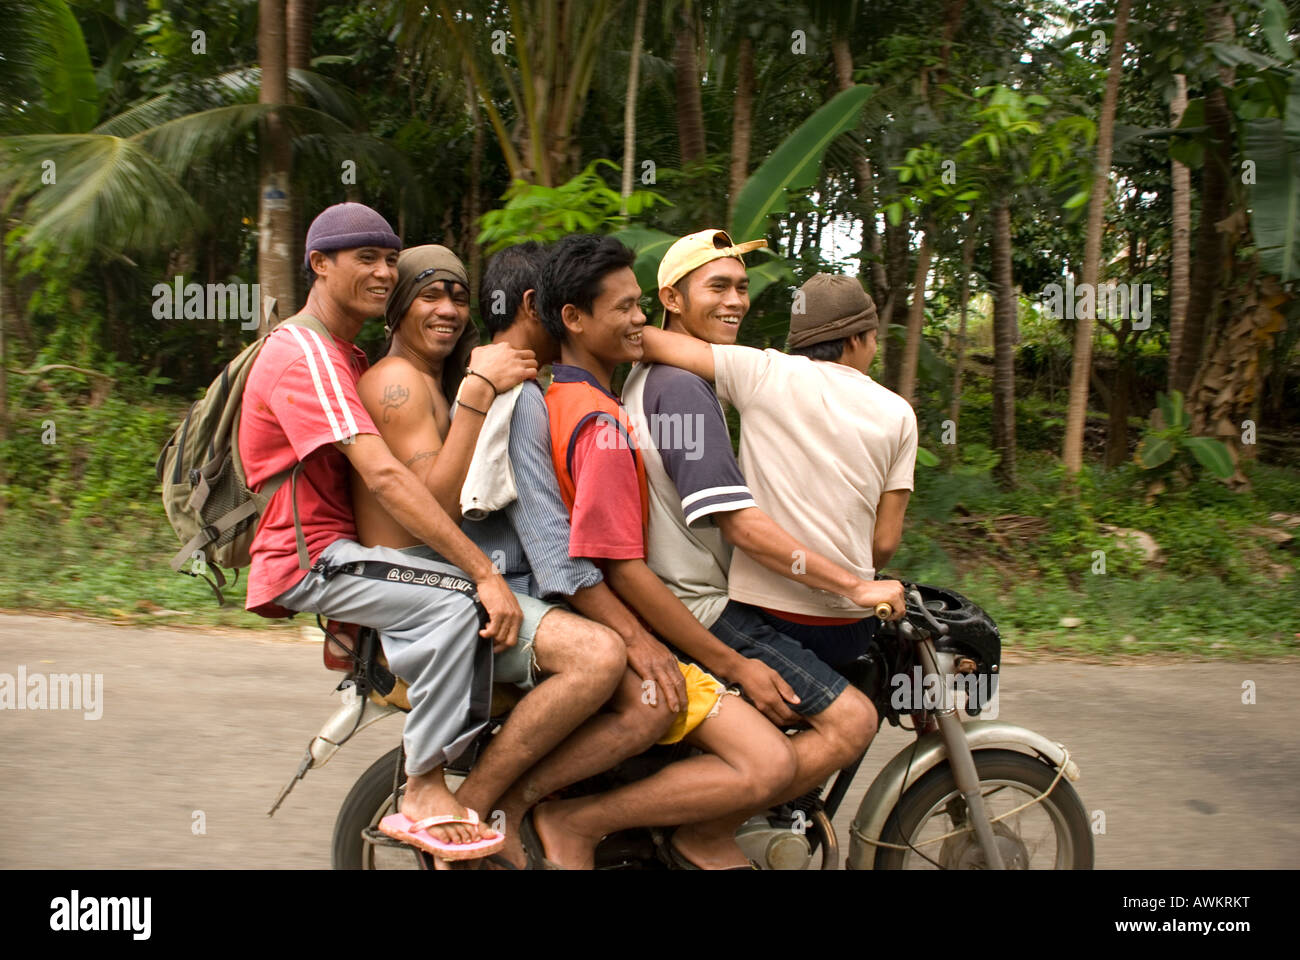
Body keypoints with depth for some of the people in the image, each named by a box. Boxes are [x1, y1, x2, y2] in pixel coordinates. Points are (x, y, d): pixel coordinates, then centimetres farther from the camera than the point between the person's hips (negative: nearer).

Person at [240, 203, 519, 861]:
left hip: (338, 545, 10)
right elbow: (384, 477, -28)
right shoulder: (303, 355, -16)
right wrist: (485, 573, -32)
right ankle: (425, 793, -17)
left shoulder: (348, 356, 19)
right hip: (303, 559, -10)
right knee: (457, 597, -28)